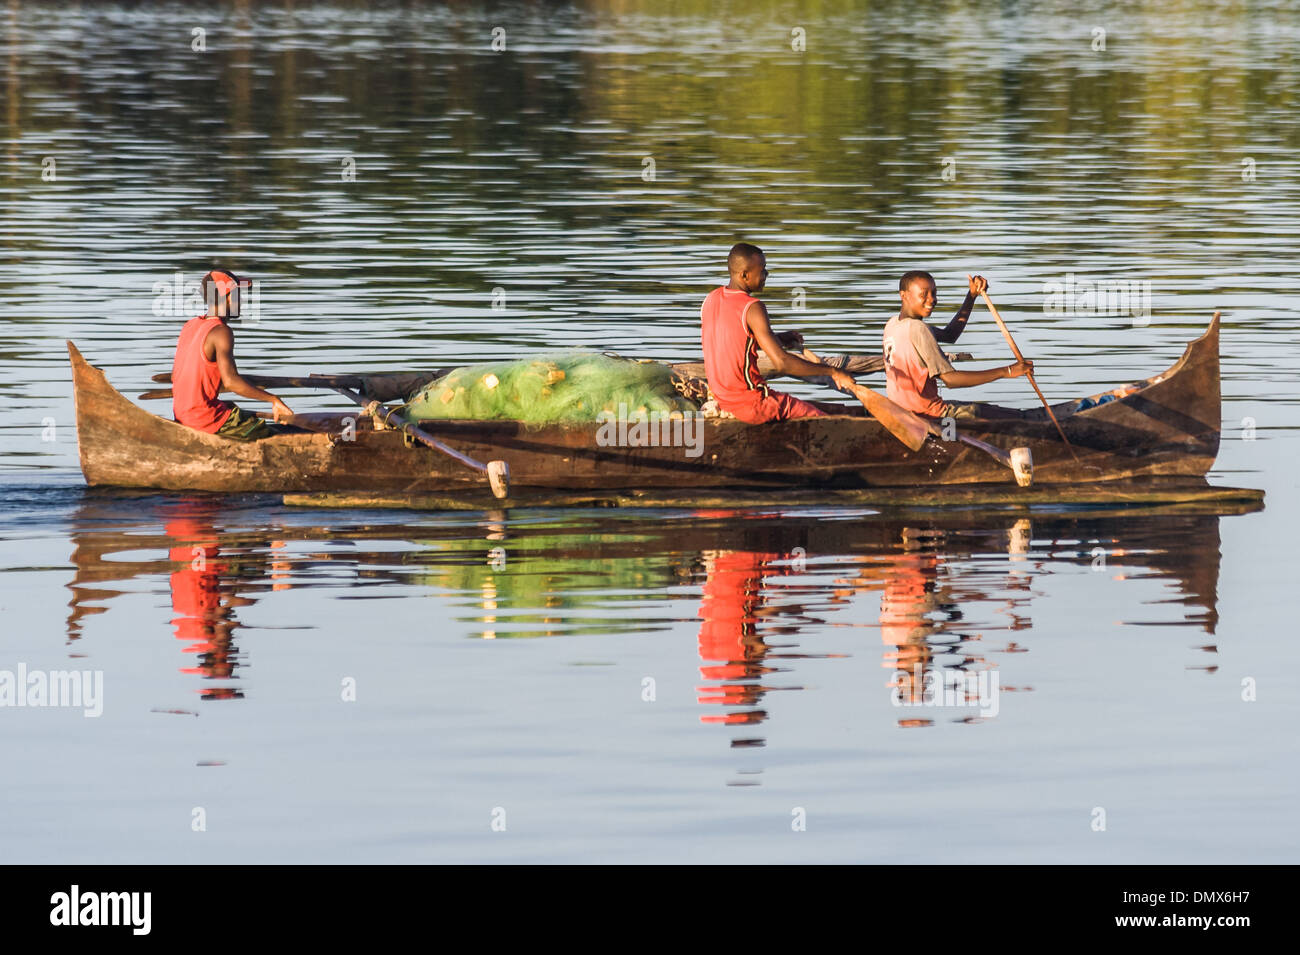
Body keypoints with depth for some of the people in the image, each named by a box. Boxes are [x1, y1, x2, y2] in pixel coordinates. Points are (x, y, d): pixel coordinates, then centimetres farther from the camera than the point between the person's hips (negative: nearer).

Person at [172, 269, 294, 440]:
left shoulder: (190, 326, 10)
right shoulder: (221, 333, -16)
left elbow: (175, 377, 17)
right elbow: (230, 381, -28)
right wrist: (272, 399, -23)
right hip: (207, 418, -9)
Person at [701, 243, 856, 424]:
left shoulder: (711, 299, 3)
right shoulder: (752, 308, -23)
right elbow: (782, 363, -28)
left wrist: (778, 338, 18)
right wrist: (832, 372, -22)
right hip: (751, 405, -9)